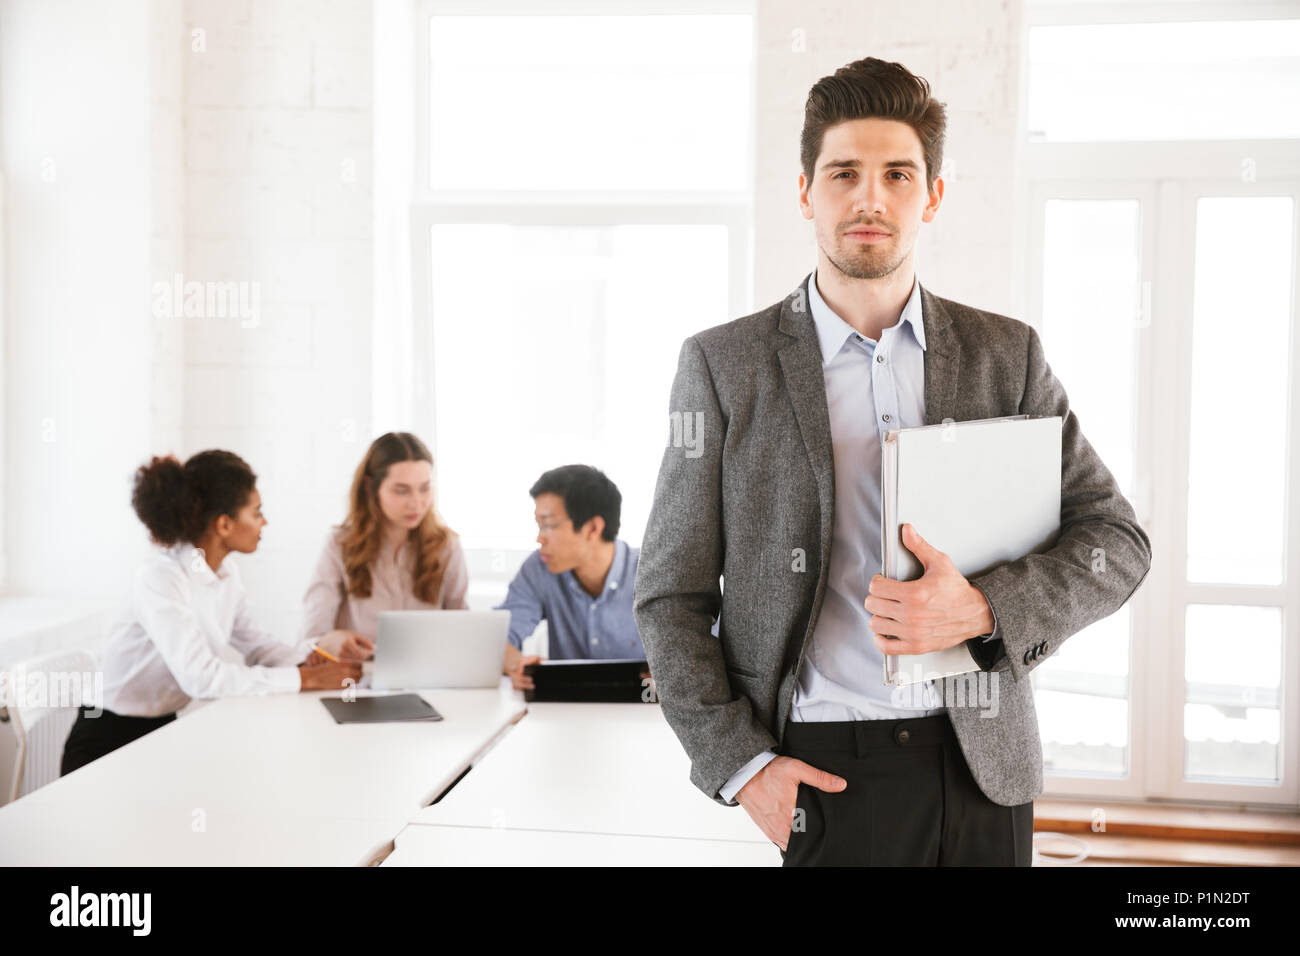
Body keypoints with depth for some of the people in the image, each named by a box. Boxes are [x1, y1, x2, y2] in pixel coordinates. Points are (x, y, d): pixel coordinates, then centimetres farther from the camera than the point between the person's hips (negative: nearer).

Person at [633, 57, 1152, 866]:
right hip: (828, 770, -2)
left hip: (986, 765, 3)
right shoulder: (725, 364, -2)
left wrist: (984, 609, -15)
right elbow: (672, 595, 0)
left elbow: (1118, 539, 3)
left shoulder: (1007, 355, 4)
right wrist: (739, 762, -10)